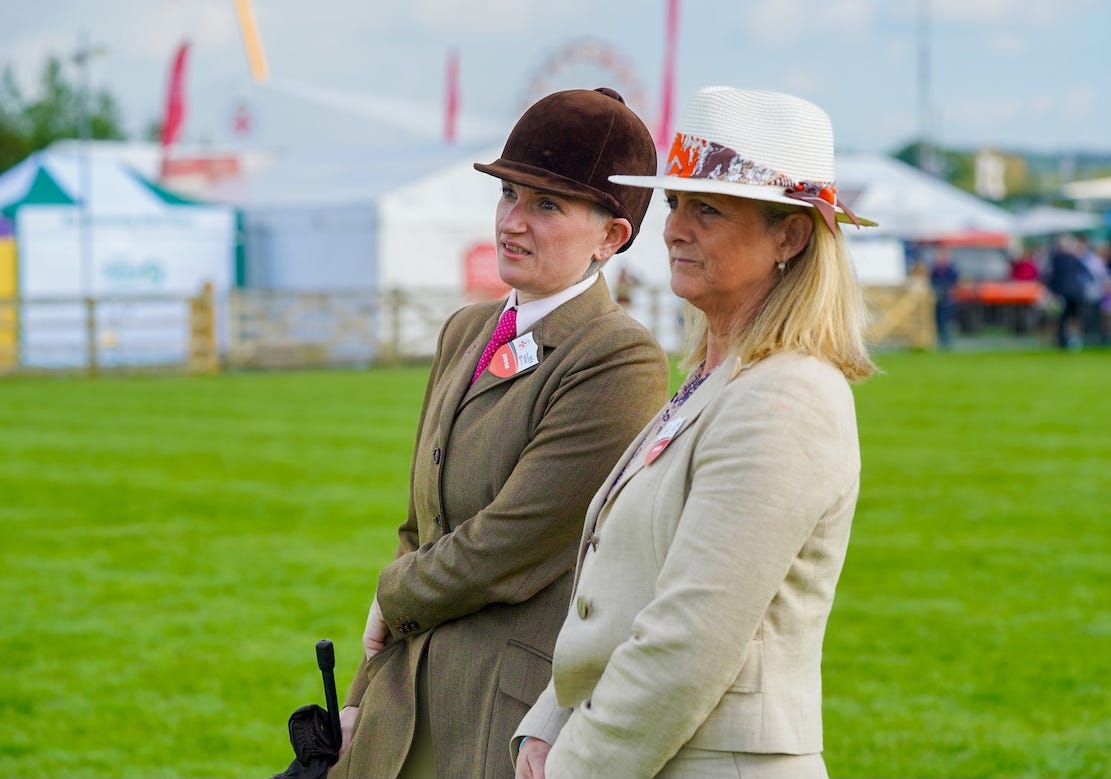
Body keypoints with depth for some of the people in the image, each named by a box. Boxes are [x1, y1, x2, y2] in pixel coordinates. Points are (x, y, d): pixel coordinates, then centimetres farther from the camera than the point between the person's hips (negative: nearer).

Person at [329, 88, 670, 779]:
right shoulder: (466, 335, 11)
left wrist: (393, 600, 0)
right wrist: (362, 702, 13)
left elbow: (507, 549, -18)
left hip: (522, 723, -7)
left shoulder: (623, 360, -15)